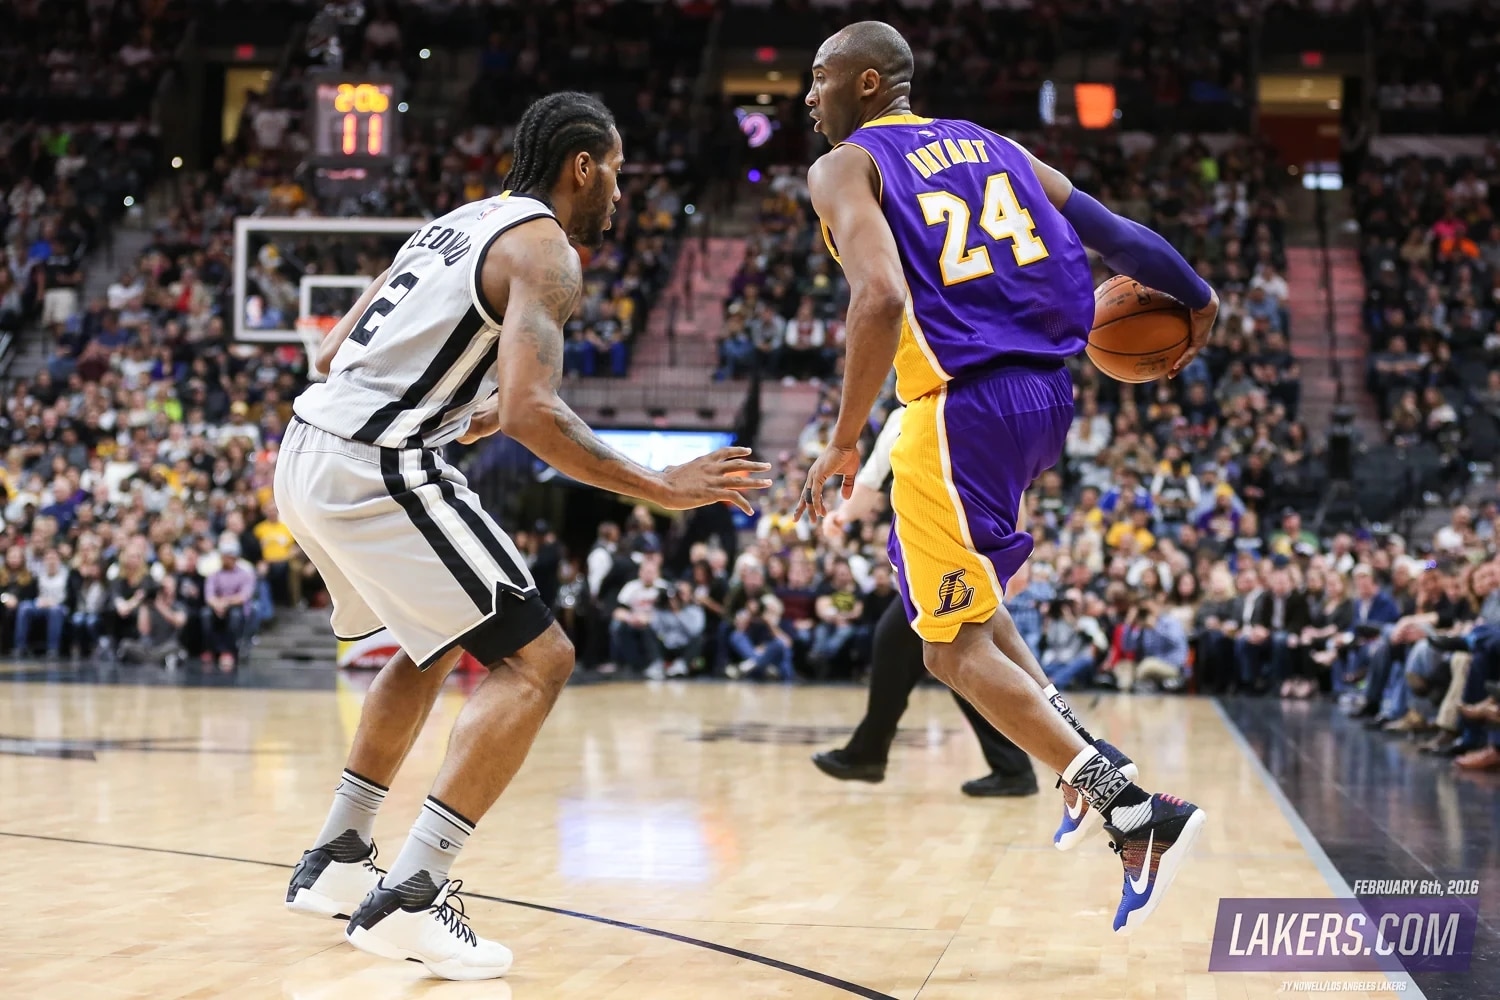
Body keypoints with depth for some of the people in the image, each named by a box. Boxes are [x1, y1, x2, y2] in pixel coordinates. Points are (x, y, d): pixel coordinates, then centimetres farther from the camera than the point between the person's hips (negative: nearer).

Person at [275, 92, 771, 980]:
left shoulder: (459, 224, 22)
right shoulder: (545, 250, -6)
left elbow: (334, 352, 24)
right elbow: (532, 412, -20)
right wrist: (661, 488, -14)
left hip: (310, 454, 10)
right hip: (381, 470, -10)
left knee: (434, 647, 29)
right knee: (536, 660, -6)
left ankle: (337, 863, 30)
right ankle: (409, 899, -12)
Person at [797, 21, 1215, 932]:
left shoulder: (846, 168, -2)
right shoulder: (991, 145, 17)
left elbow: (881, 299, -20)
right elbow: (1114, 236, 15)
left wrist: (844, 442, -15)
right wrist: (1199, 302, 32)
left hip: (962, 406, -8)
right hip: (1048, 395, 8)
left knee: (957, 648, 1)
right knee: (965, 597, 28)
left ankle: (1135, 812, -10)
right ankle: (1086, 759, 17)